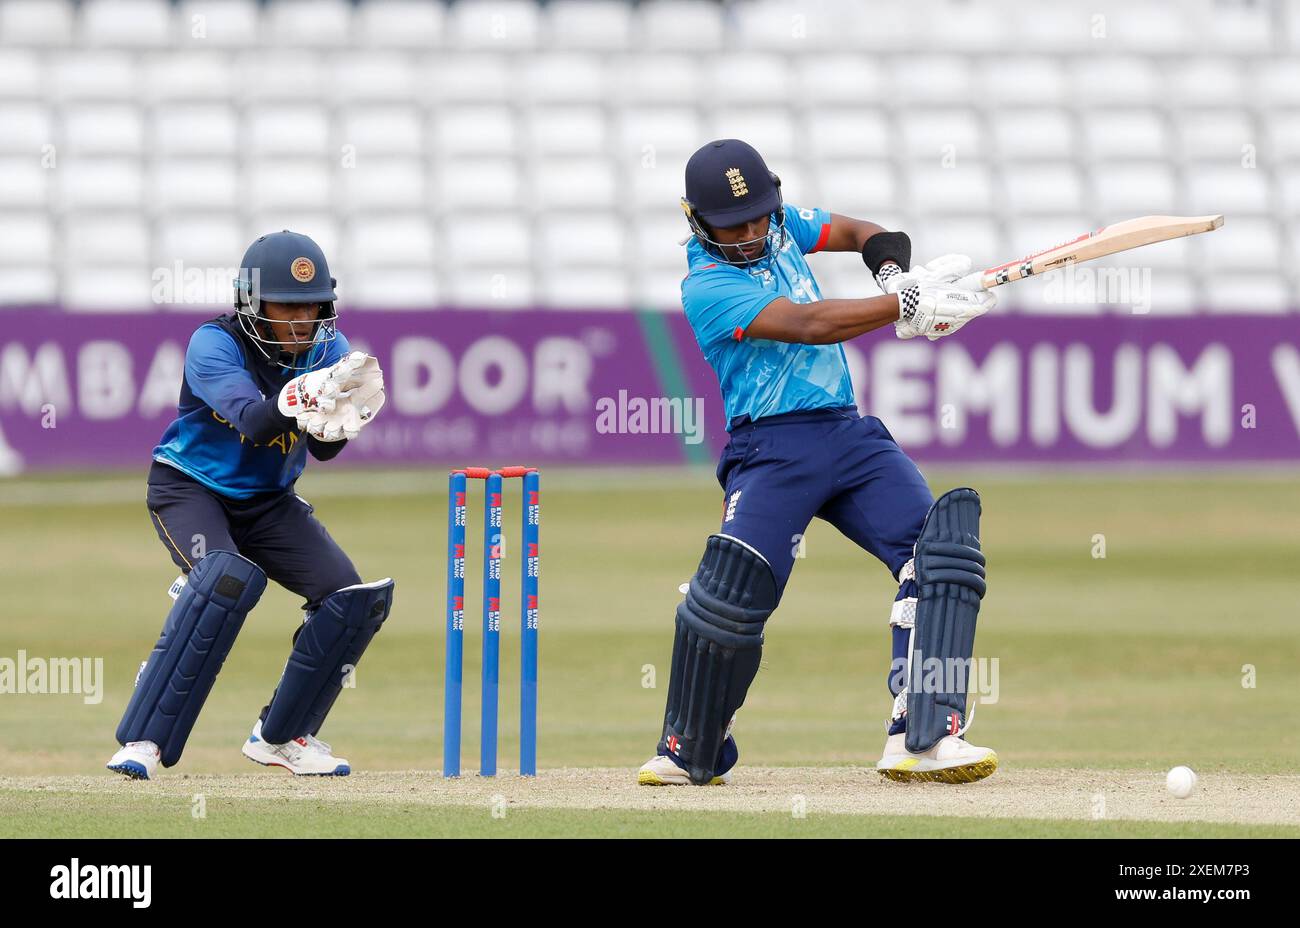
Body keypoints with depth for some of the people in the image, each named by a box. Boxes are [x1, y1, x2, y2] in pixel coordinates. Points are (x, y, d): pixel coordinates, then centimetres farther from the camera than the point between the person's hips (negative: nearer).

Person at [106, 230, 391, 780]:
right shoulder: (213, 346, -24)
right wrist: (297, 399, -60)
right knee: (230, 576, -34)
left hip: (268, 502, 6)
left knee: (356, 599, -6)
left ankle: (281, 736, 13)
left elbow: (323, 451, -15)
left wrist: (335, 420, -38)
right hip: (188, 489, -6)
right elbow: (251, 423, -40)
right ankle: (143, 740, -33)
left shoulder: (328, 350, -8)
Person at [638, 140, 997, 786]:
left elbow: (867, 234, 19)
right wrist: (907, 305, -30)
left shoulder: (780, 224, 11)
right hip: (772, 447, -7)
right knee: (734, 586, -25)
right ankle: (689, 753, -2)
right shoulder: (706, 288, -12)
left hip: (850, 435, 7)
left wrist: (896, 274, -5)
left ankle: (921, 738, -22)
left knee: (941, 545, -15)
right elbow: (808, 326, -23)